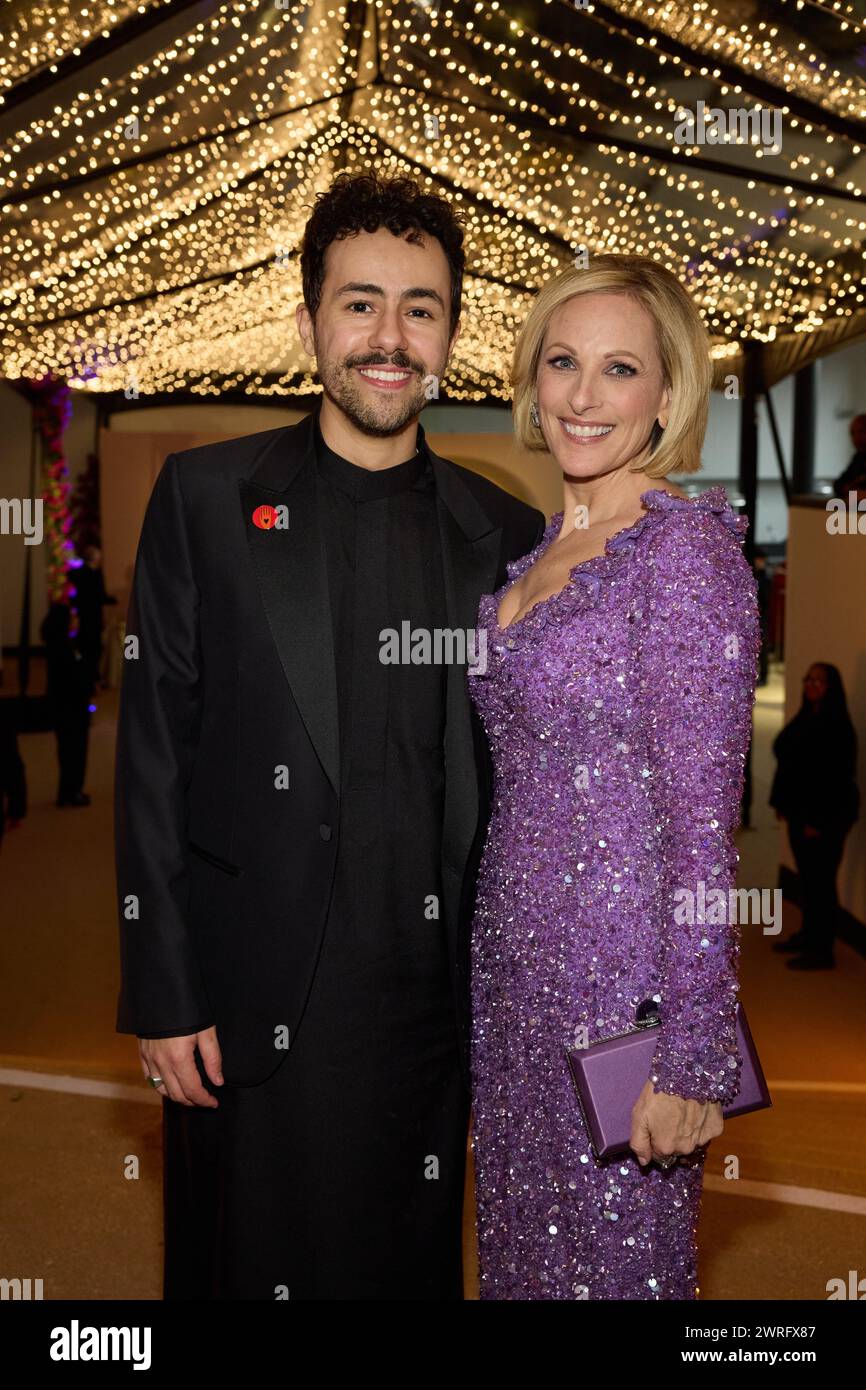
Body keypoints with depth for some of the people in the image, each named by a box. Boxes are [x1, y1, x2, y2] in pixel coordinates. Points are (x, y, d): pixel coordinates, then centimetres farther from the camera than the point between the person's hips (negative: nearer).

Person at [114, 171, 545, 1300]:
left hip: (430, 1005, 2)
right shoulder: (205, 497, -1)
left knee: (413, 1270, 15)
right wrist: (164, 996, -7)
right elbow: (154, 757, -3)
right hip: (251, 1007, -2)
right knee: (249, 1267, 11)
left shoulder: (506, 536, 5)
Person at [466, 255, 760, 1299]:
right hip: (515, 957, 7)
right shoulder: (546, 542, 8)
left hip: (622, 975, -7)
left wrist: (689, 1057, -18)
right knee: (523, 1239, 21)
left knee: (616, 1252, 12)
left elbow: (703, 824, -19)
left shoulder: (686, 548, -17)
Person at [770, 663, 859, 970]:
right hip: (801, 812, 9)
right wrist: (782, 803, 12)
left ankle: (822, 951, 3)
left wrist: (819, 821, -20)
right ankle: (808, 934, 30)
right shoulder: (804, 718, 11)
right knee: (806, 876, 17)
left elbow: (837, 776, -20)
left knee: (821, 880, -4)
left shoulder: (837, 726, -16)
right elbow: (788, 763, 15)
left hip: (826, 817, -9)